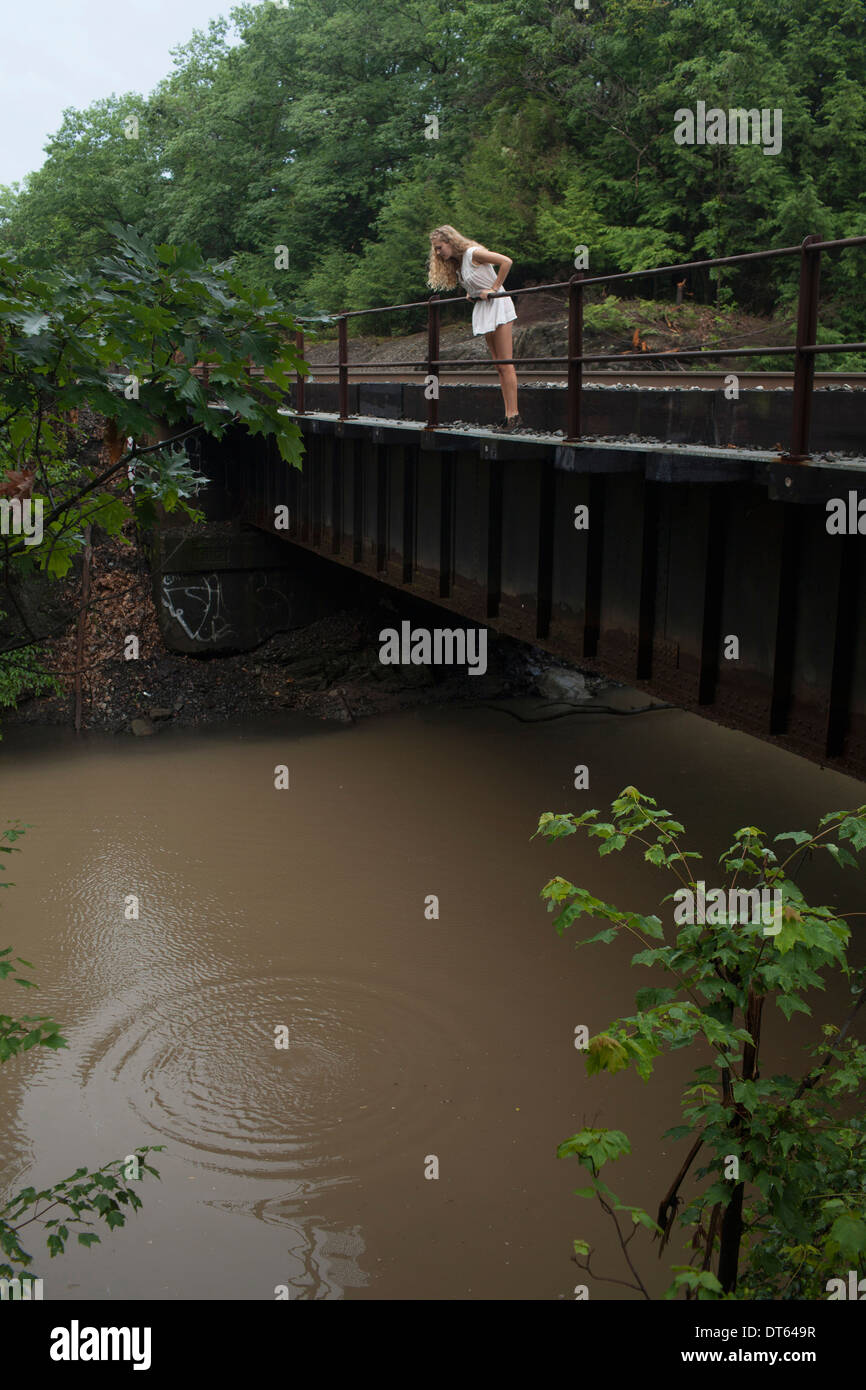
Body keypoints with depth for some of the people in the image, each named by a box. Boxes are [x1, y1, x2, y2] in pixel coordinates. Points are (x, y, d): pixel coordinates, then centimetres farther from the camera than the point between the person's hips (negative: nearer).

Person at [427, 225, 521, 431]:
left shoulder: (473, 253, -13)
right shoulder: (455, 263, 12)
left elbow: (507, 261, -19)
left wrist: (494, 288, -17)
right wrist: (472, 293, 9)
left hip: (497, 305, -9)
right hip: (482, 308, 9)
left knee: (506, 365, -11)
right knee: (499, 366, 5)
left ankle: (514, 415, -13)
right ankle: (509, 415, 4)